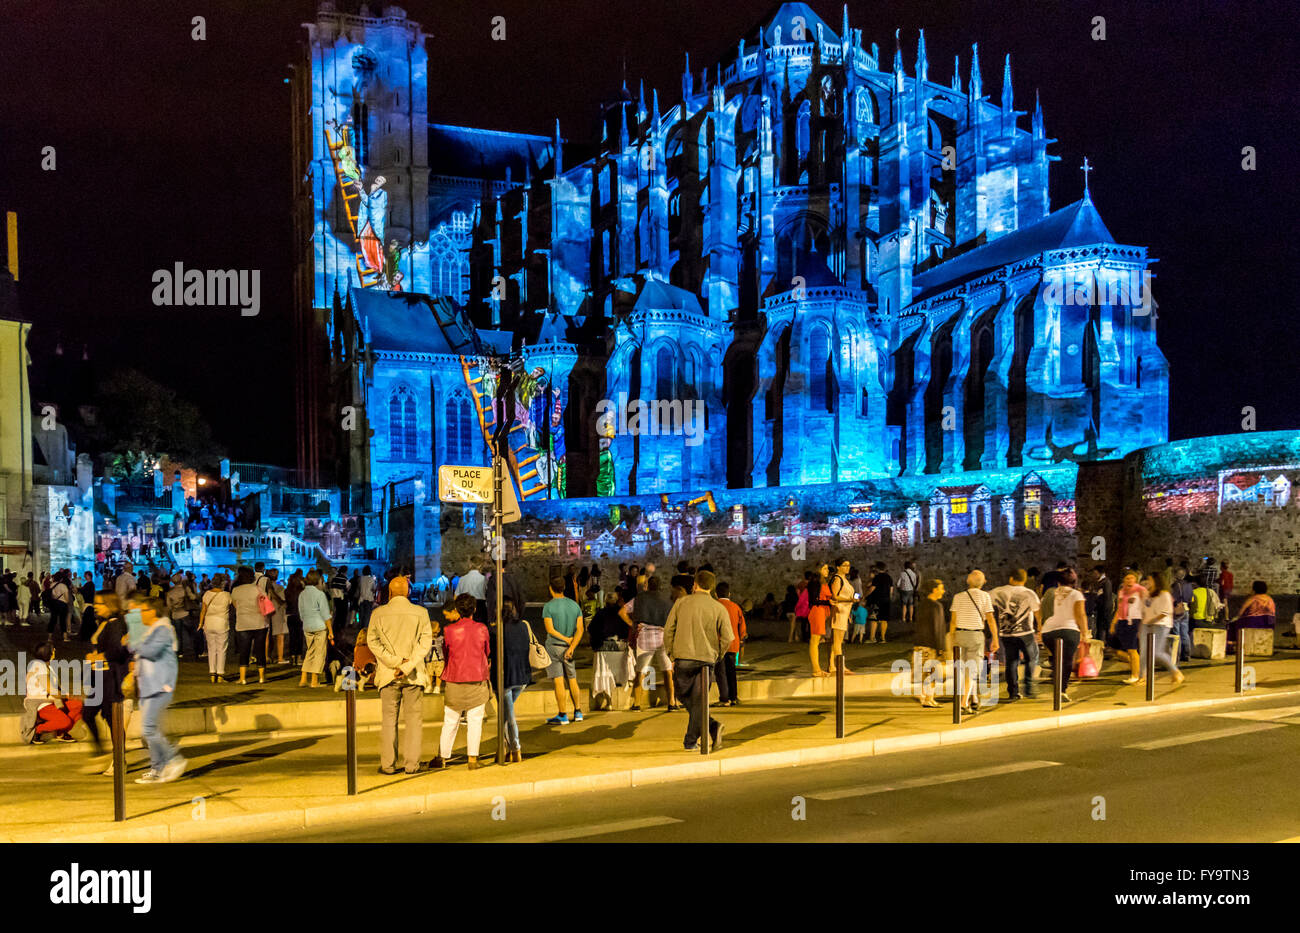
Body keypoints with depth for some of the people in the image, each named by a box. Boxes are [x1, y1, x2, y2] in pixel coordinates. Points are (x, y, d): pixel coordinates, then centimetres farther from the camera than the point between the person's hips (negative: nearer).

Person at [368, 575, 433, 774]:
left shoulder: (378, 613, 0)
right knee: (413, 719, 6)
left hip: (388, 674, 0)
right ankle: (412, 764, 6)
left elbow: (373, 640, -8)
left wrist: (395, 662, -11)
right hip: (413, 675, 0)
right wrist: (407, 665, -13)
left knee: (389, 719, 8)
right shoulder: (420, 613, 0)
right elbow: (426, 641, -8)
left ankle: (388, 765, 9)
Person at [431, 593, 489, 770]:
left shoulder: (449, 630, -7)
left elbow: (447, 654, 6)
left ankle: (442, 758, 18)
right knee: (475, 722, 6)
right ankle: (472, 758, 4)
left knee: (450, 722, 10)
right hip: (478, 681, 0)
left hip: (454, 682, 0)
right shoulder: (482, 629, -5)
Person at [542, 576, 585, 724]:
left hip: (554, 647, -5)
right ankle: (578, 712, 14)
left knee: (558, 681, -3)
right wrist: (571, 647, -9)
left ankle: (562, 715, -1)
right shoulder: (574, 605, 4)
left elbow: (550, 630, -16)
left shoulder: (548, 607, -9)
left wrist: (567, 639, -7)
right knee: (572, 680, 13)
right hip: (569, 647, 5)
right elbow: (580, 630, -3)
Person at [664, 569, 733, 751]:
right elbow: (727, 637, -5)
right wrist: (716, 656, 10)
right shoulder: (718, 608, 2)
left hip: (683, 657, 0)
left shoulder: (681, 603, 3)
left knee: (684, 696, 14)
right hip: (706, 659, 1)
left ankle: (711, 725, -3)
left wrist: (672, 656, 11)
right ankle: (690, 742, 5)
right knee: (699, 701, 9)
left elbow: (668, 631, 2)